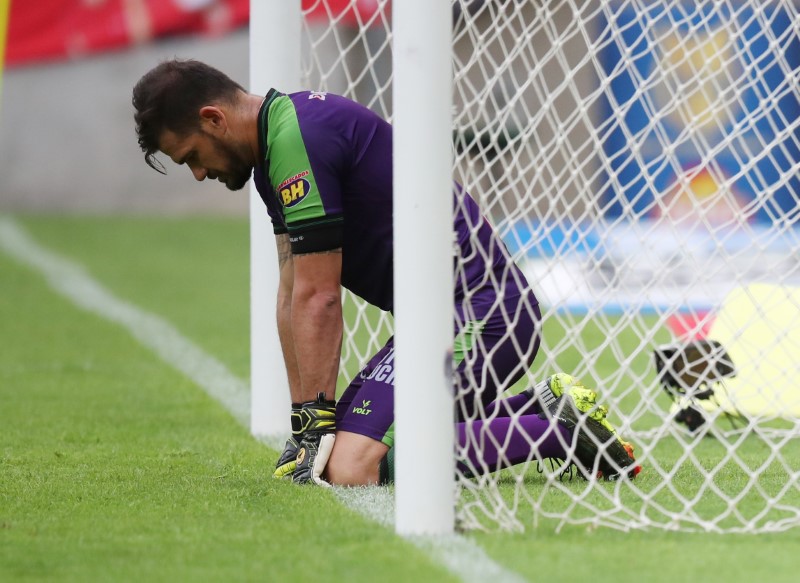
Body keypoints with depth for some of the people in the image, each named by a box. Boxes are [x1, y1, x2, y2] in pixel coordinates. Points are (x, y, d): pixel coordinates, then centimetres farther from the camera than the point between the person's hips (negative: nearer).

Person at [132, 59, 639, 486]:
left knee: (351, 467, -22)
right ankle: (549, 408, 15)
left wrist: (318, 424, -11)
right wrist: (304, 426, 16)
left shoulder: (297, 138, -16)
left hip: (473, 313, -11)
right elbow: (293, 295, 18)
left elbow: (318, 298, -16)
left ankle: (559, 433, -14)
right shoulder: (278, 141, 16)